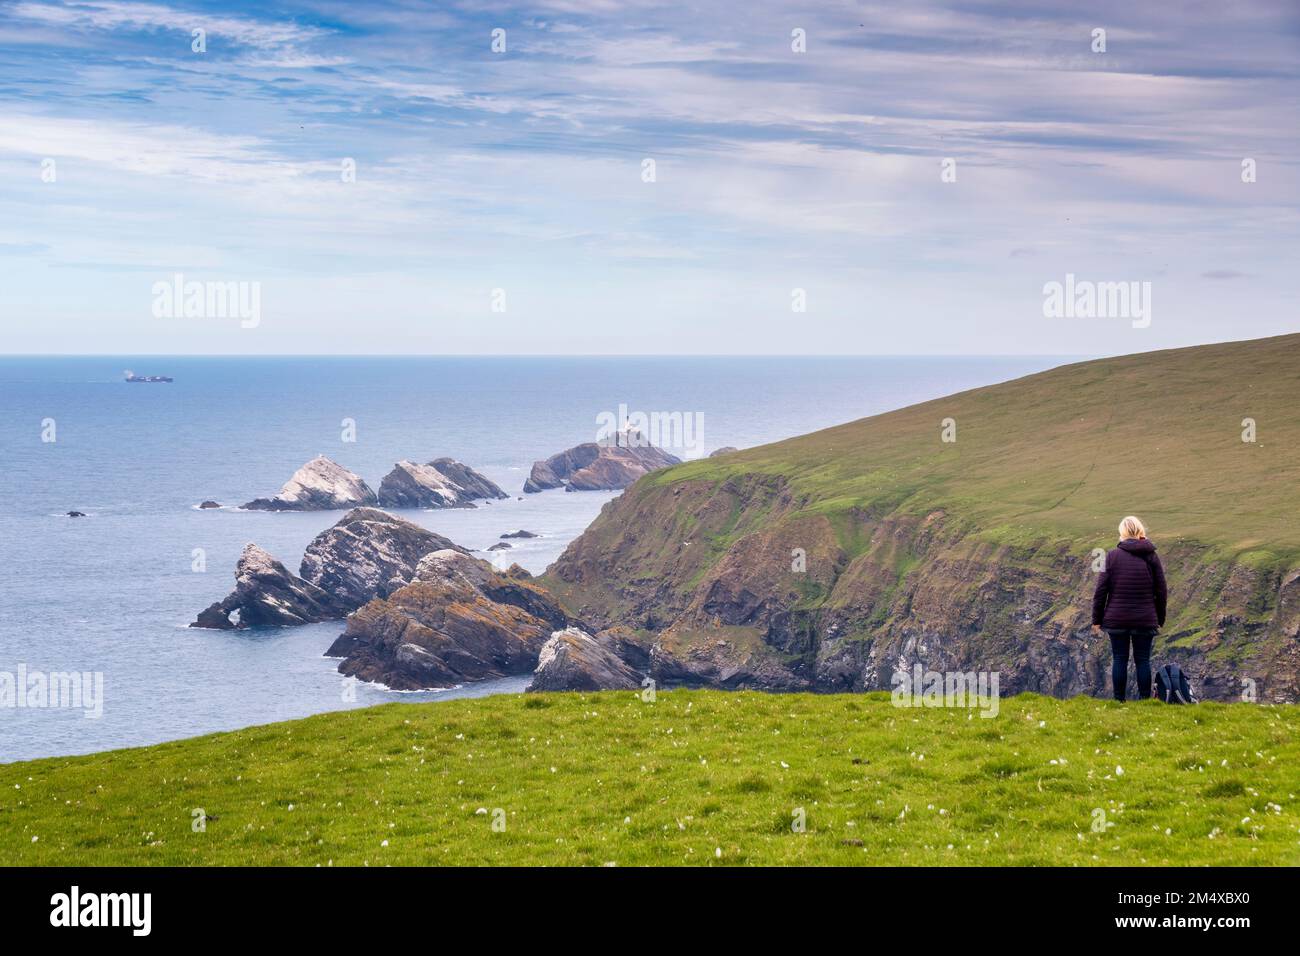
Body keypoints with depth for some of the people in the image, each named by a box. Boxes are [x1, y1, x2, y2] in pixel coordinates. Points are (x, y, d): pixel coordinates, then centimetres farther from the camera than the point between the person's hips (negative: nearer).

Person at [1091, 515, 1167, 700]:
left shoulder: (1112, 556, -4)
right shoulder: (1151, 556, 0)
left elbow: (1100, 590, -5)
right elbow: (1161, 591, 3)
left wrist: (1097, 619, 3)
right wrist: (1160, 619, 13)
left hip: (1117, 619, -1)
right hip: (1145, 621, 1)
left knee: (1119, 659, 6)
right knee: (1143, 660, 7)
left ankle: (1119, 701, 7)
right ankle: (1144, 700, 7)